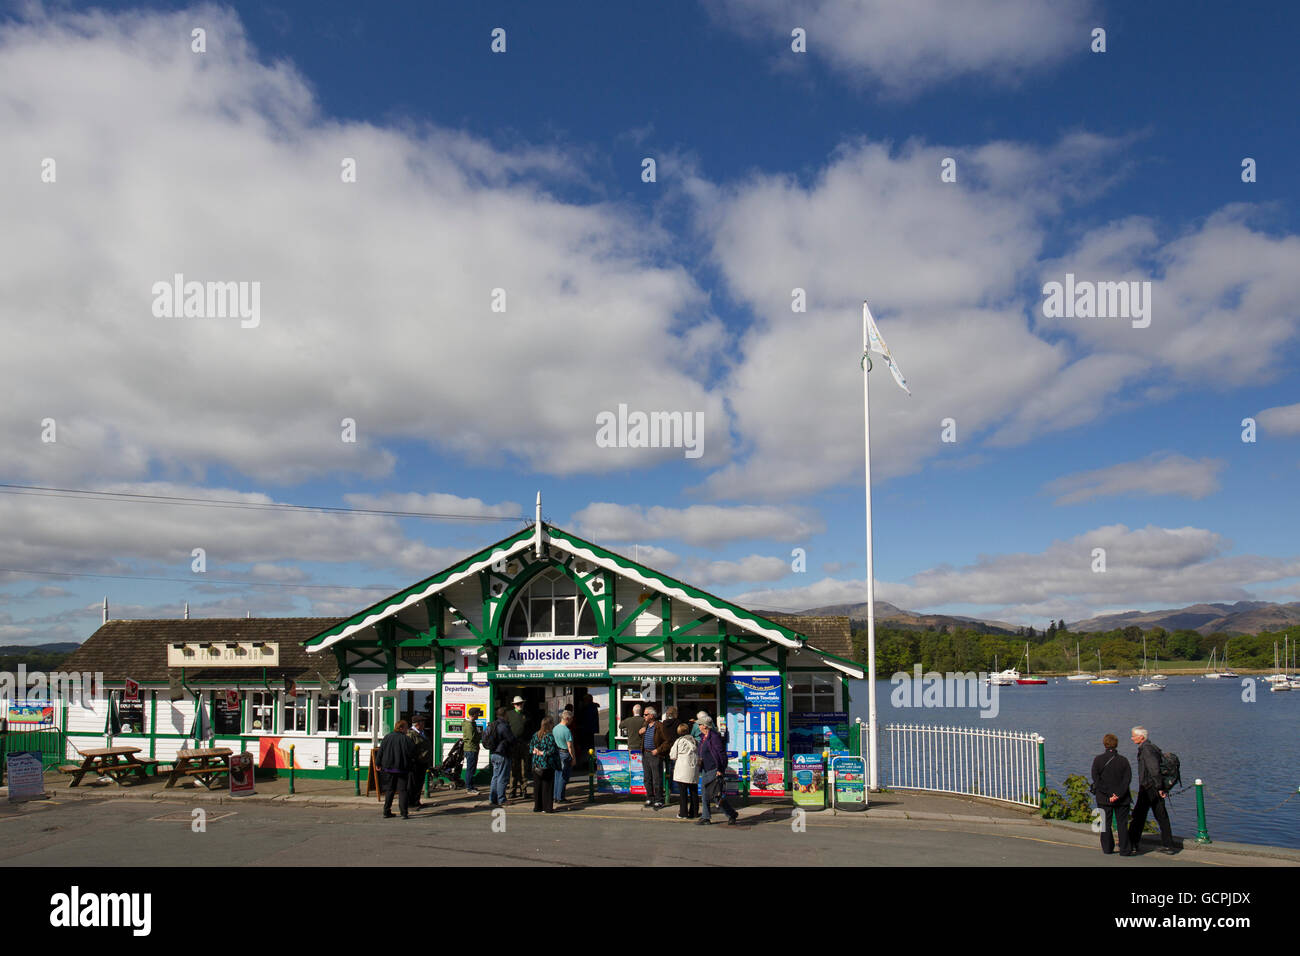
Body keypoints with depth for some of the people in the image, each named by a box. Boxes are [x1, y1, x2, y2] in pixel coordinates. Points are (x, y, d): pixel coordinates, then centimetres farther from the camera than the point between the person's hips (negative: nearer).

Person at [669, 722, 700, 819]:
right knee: (694, 792, 12)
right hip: (694, 769, 4)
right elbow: (699, 755, 13)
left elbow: (672, 756, 0)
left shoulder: (679, 741, -4)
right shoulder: (695, 741, 9)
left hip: (682, 770, -4)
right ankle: (694, 812, 16)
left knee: (683, 792, 0)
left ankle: (683, 813, 0)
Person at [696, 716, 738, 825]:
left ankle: (732, 815, 10)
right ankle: (705, 818, 14)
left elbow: (722, 754, -18)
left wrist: (720, 770, -20)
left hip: (714, 770, -9)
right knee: (704, 794, 8)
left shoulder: (714, 737, -17)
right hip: (705, 770, 9)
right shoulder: (703, 737, 12)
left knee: (717, 795, -5)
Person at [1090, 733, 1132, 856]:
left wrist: (1109, 795, -12)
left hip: (1104, 798, 0)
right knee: (1122, 824, 7)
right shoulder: (1123, 760, -2)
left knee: (1106, 823, 11)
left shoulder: (1098, 760, -3)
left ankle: (1107, 848, 16)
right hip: (1122, 799, 0)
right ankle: (1124, 850, 4)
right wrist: (1118, 794, -14)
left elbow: (1096, 779, -10)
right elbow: (1127, 779, -10)